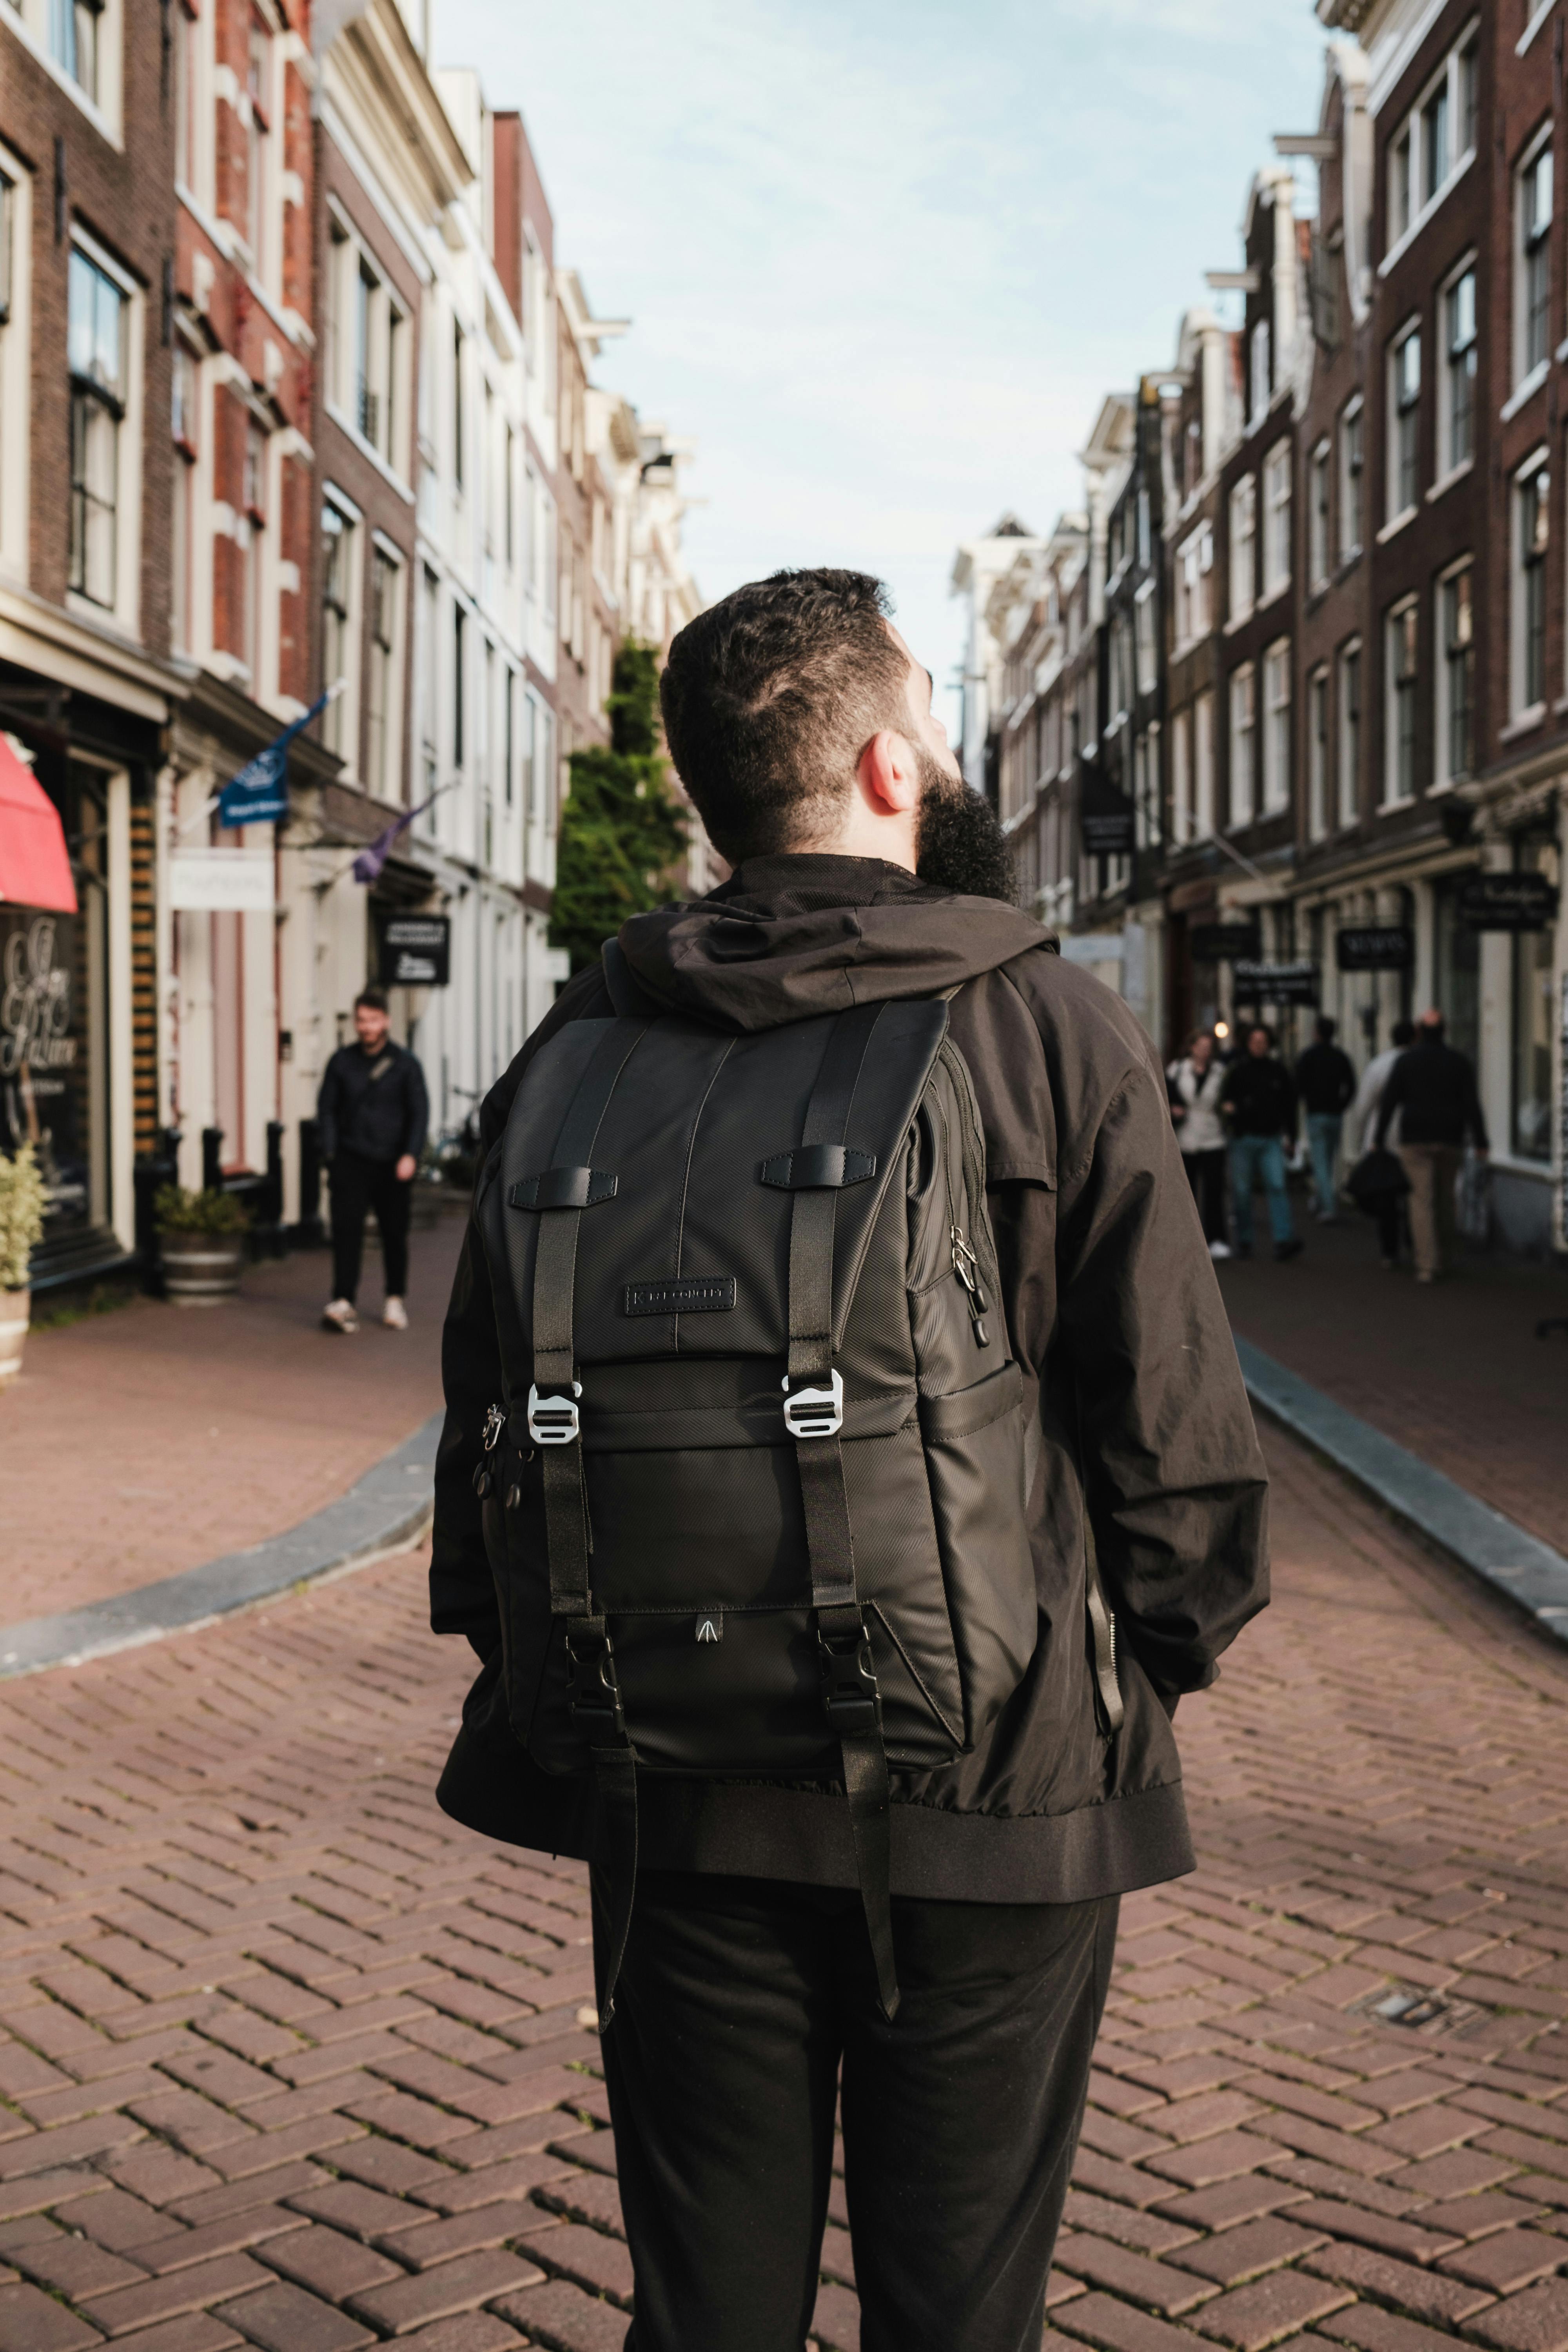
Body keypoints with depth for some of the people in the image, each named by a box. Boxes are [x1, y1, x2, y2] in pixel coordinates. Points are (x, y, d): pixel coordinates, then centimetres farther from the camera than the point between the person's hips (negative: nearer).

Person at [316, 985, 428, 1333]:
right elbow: (326, 1108, 11)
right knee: (346, 1229, -11)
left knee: (394, 1234, 7)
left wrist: (410, 1155, -10)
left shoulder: (405, 1063, 2)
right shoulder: (341, 1062, 6)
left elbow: (419, 1112, 2)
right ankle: (343, 1303, -14)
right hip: (351, 1161, 0)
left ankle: (396, 1300, 23)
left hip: (393, 1164, 0)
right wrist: (330, 1150, -1)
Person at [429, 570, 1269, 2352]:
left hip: (674, 1793, 3)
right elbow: (1173, 1408, -8)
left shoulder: (584, 1043, -1)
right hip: (993, 1786, -3)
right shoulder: (1052, 1027, -10)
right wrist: (1171, 1647, 8)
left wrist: (526, 1661, 17)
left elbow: (490, 1392, 5)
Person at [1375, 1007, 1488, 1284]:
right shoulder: (1459, 1061, 1)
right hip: (1451, 1140, 1)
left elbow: (1388, 1103, -3)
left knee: (1422, 1201, -3)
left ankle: (1427, 1266, -12)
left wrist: (1379, 1139, 3)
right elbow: (1471, 1104, -5)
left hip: (1415, 1140, -1)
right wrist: (1481, 1142, -4)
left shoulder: (1406, 1062, -1)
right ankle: (1445, 1259, 24)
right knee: (1445, 1198, 16)